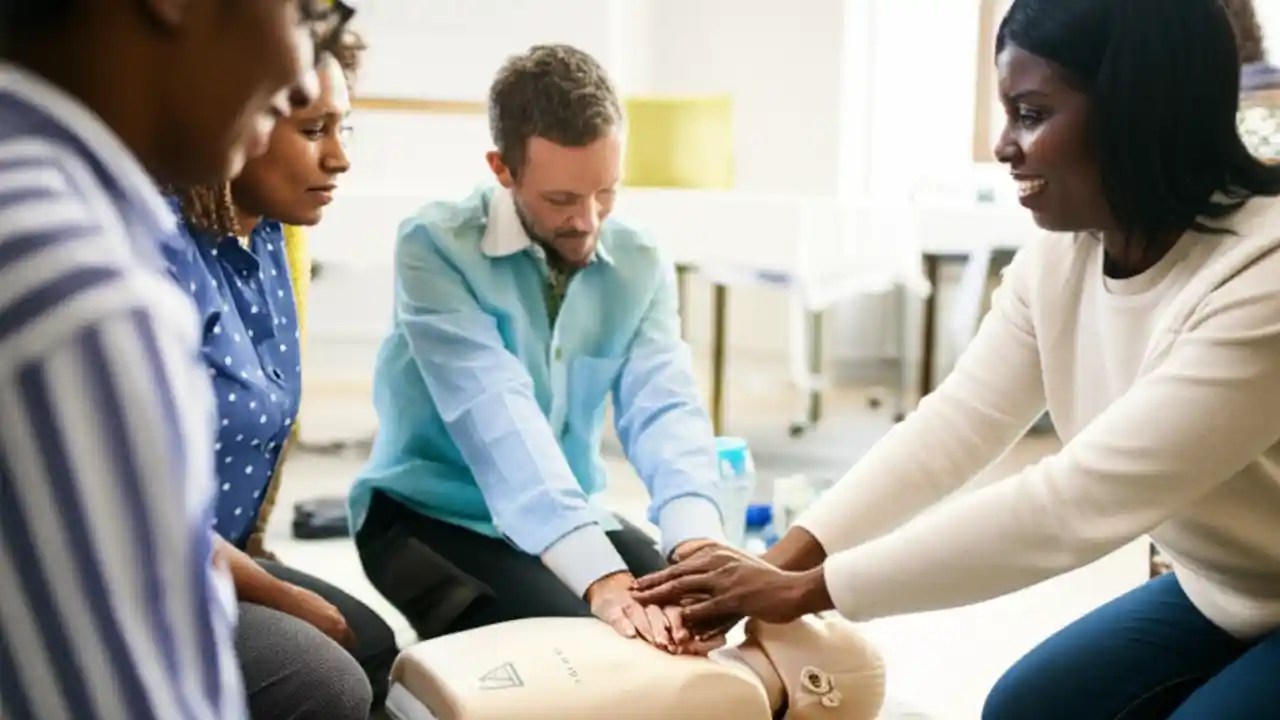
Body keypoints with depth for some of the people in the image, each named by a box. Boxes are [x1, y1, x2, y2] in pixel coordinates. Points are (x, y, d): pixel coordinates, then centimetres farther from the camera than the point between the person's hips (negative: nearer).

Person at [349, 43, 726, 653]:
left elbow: (665, 409, -17)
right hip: (431, 515, -5)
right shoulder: (435, 247, -19)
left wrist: (697, 542, -39)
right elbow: (498, 417, -31)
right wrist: (601, 577, -43)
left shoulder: (641, 268, -3)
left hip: (578, 520, 5)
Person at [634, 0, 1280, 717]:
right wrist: (784, 560, -23)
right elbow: (953, 424, -11)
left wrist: (807, 590, -32)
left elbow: (1073, 502, -36)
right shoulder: (1059, 260, -7)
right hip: (1216, 595, 6)